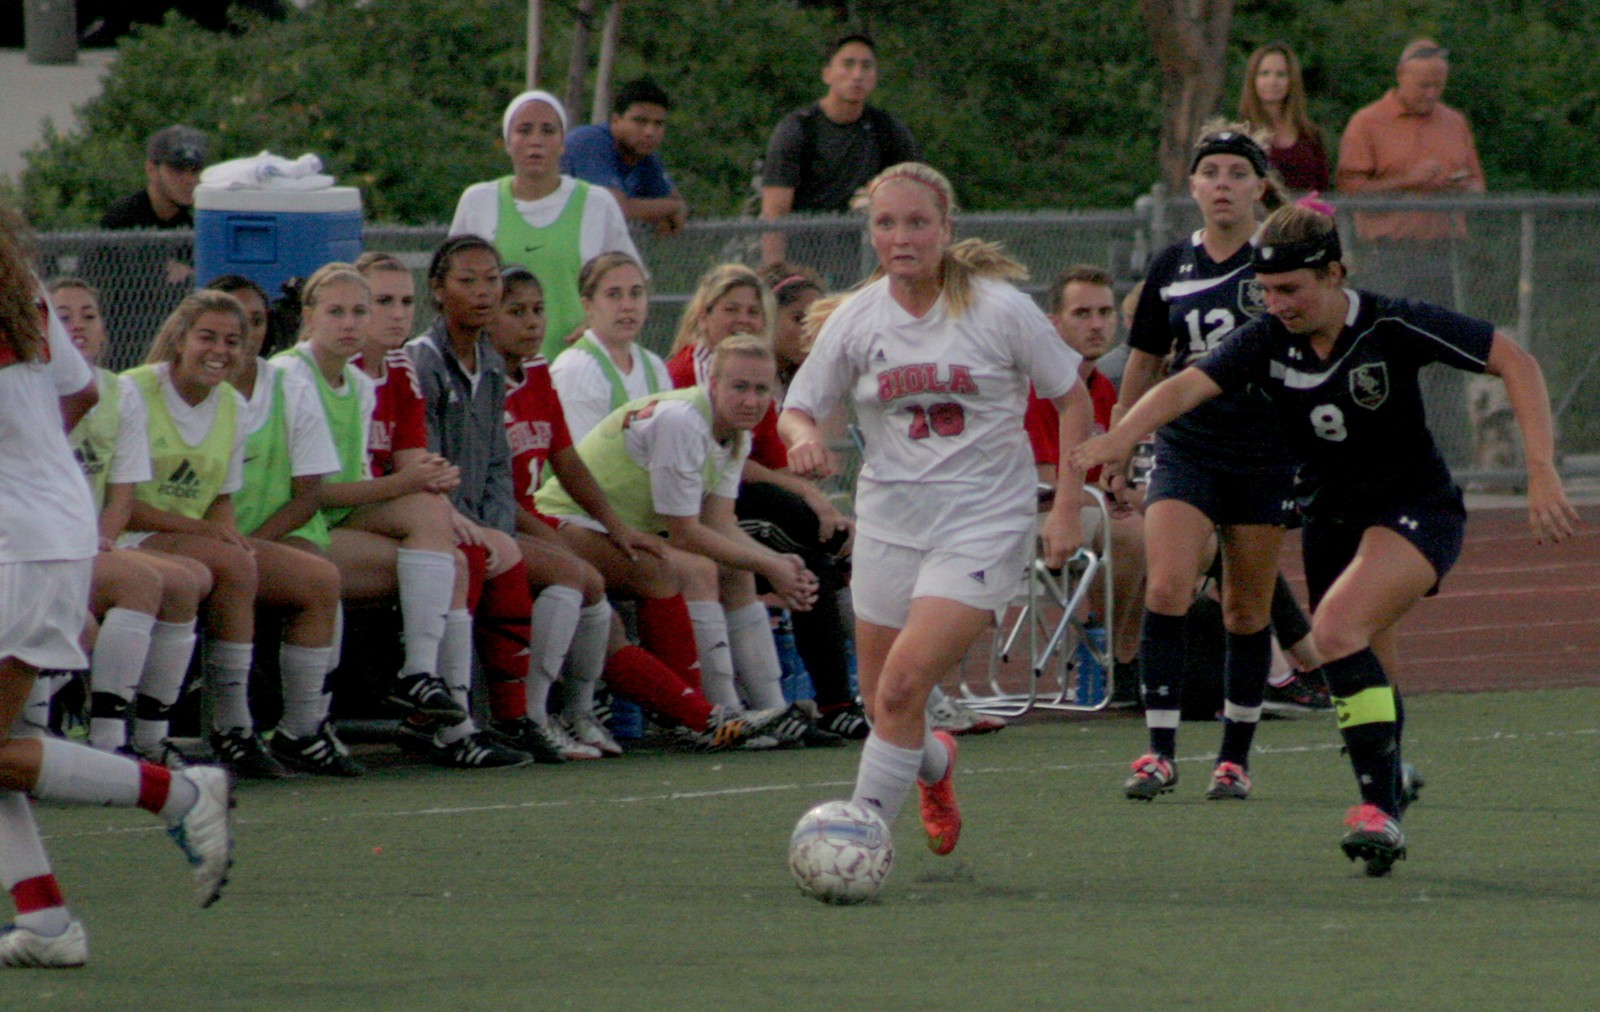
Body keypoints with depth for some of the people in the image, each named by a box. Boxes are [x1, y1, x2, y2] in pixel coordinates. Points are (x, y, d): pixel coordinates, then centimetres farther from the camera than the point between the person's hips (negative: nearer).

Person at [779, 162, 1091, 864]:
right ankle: (934, 764, 43)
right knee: (885, 709, 8)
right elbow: (797, 408, 8)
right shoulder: (856, 320, 0)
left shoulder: (1000, 309, -8)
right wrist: (803, 436, -17)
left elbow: (1072, 400, 1)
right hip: (888, 523, 4)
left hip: (984, 524, -4)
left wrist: (1066, 508, -5)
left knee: (903, 685, -20)